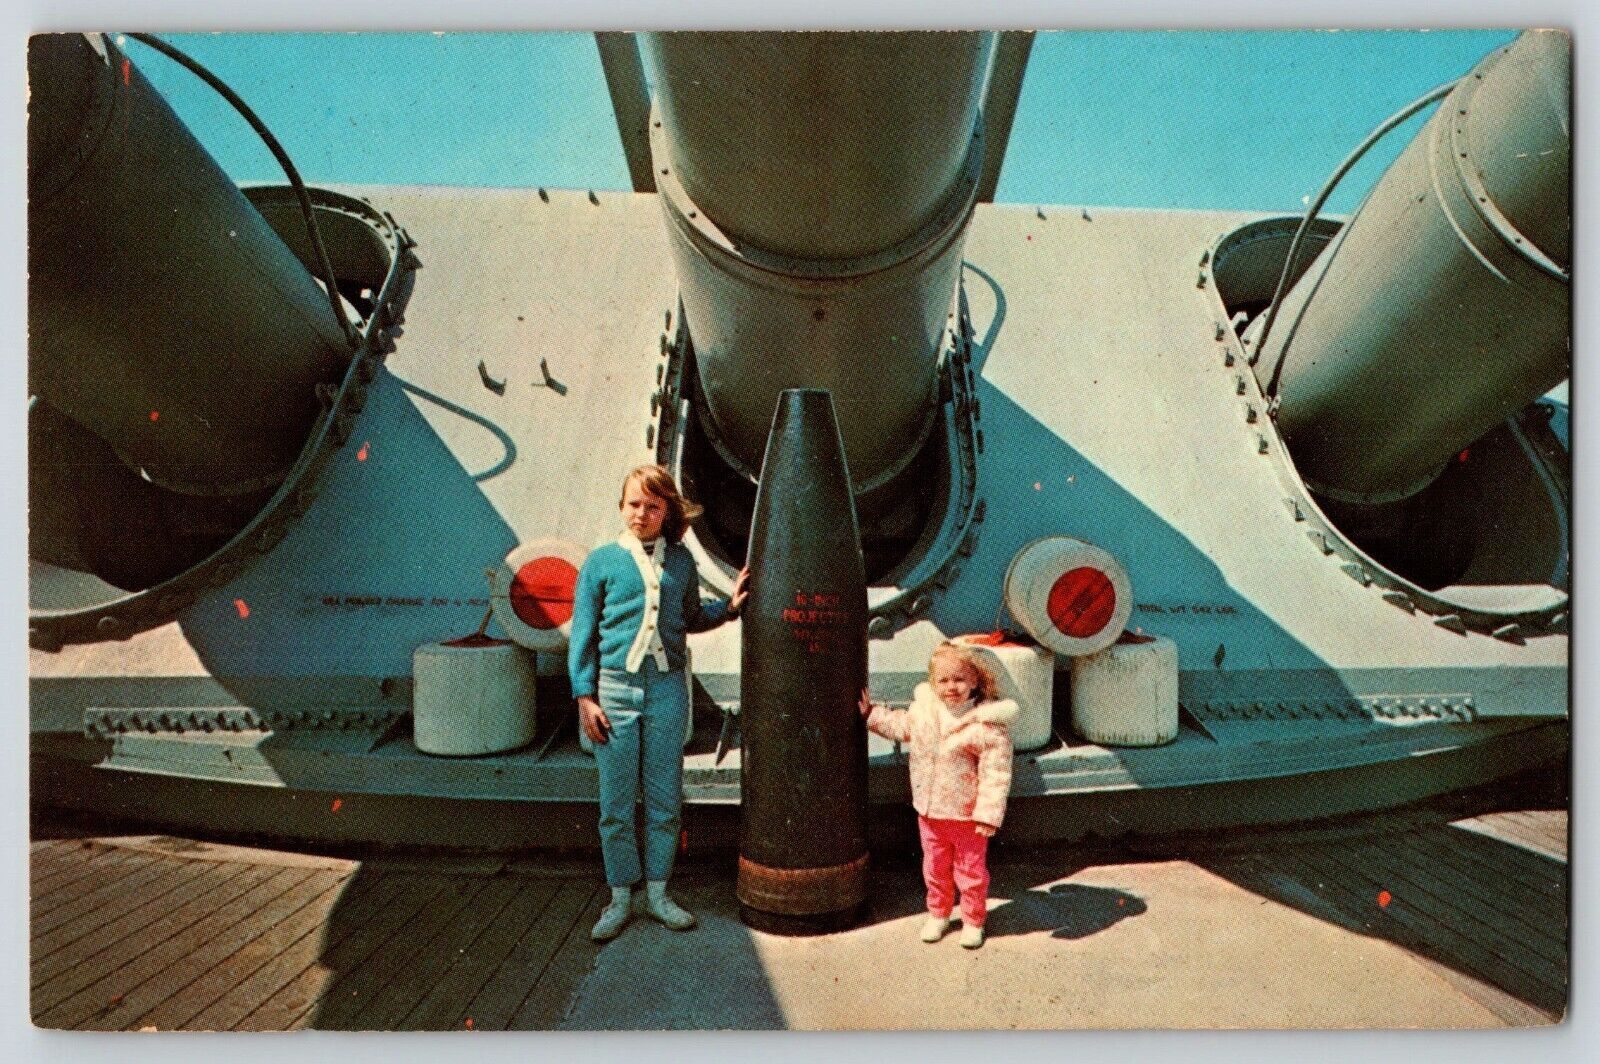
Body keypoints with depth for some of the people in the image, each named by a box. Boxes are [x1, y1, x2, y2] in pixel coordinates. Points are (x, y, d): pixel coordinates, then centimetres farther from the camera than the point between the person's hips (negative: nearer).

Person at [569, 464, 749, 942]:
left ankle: (657, 893, 23)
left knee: (664, 797, 8)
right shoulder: (601, 561, 1)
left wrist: (728, 606, 2)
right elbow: (582, 634, 2)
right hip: (615, 689, -2)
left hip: (668, 688, 2)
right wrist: (585, 697, -3)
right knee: (617, 801, 5)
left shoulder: (681, 560, 8)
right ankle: (620, 898, 21)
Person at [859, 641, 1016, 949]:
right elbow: (901, 727, 16)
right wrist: (870, 712, 13)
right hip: (929, 811, 5)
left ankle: (973, 921, 36)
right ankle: (937, 914, 43)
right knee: (935, 867, 21)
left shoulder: (987, 726, -23)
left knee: (971, 870, 14)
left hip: (967, 815, -5)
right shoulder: (922, 708, -6)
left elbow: (996, 773, -20)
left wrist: (988, 814, -20)